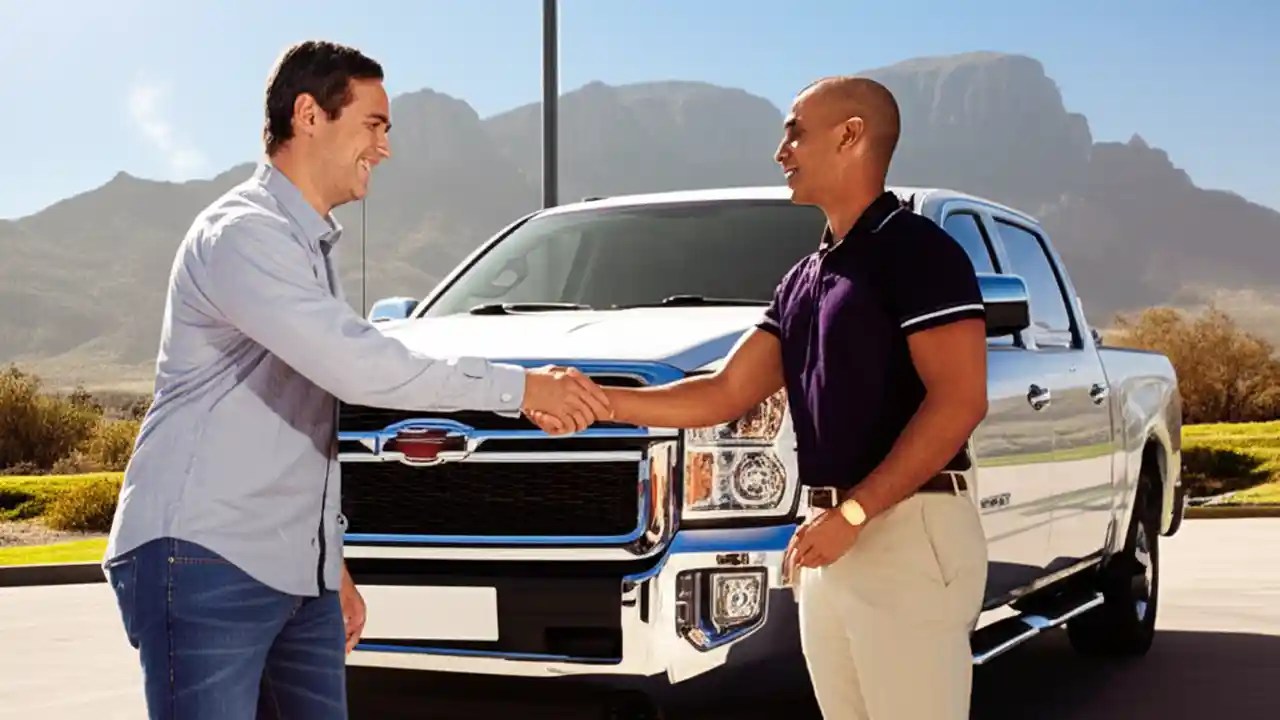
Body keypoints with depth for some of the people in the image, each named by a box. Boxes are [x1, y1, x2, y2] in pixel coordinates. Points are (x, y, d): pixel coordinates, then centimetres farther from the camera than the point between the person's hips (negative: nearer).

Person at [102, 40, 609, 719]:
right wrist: (518, 388, -18)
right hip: (203, 563, -9)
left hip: (296, 573, 9)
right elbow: (361, 367, -24)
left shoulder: (311, 244, 18)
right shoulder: (242, 234, -13)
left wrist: (331, 562, 21)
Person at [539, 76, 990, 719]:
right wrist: (599, 401, 6)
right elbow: (726, 393, 15)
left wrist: (855, 510, -20)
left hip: (909, 531, -8)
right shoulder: (804, 278, 18)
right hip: (835, 539, 9)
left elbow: (959, 401, -17)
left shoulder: (916, 249, -9)